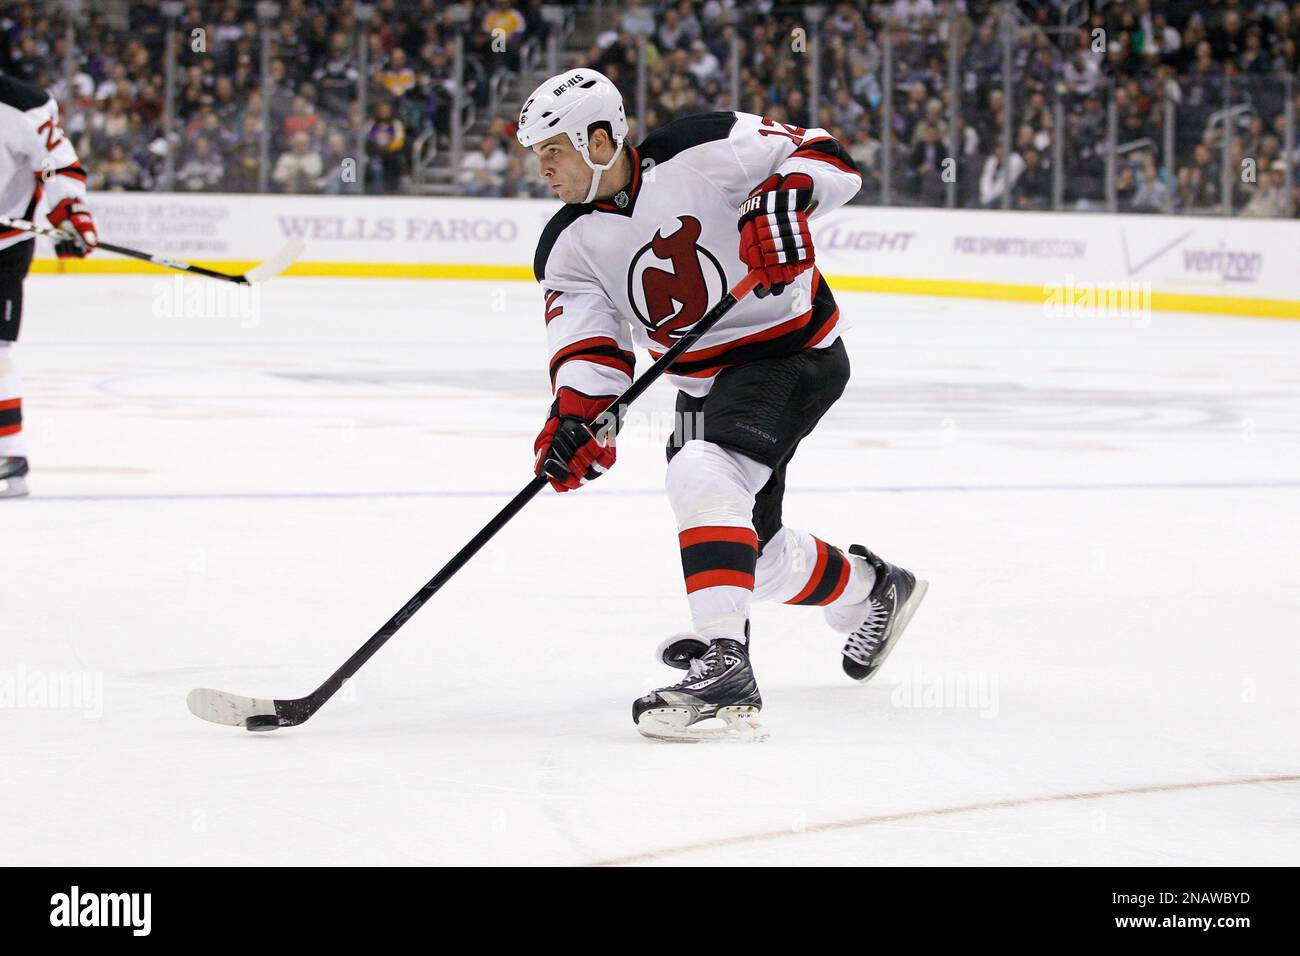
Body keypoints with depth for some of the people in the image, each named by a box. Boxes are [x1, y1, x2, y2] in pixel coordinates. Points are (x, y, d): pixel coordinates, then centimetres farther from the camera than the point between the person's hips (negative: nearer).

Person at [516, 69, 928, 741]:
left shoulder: (701, 153, -17)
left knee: (700, 475, -31)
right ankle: (870, 589, 44)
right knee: (753, 550, 13)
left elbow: (826, 158, -14)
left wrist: (781, 200, -33)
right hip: (706, 383, 8)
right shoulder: (569, 248, -1)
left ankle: (723, 670, -34)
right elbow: (590, 346, -9)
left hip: (793, 351, -8)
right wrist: (578, 412, -28)